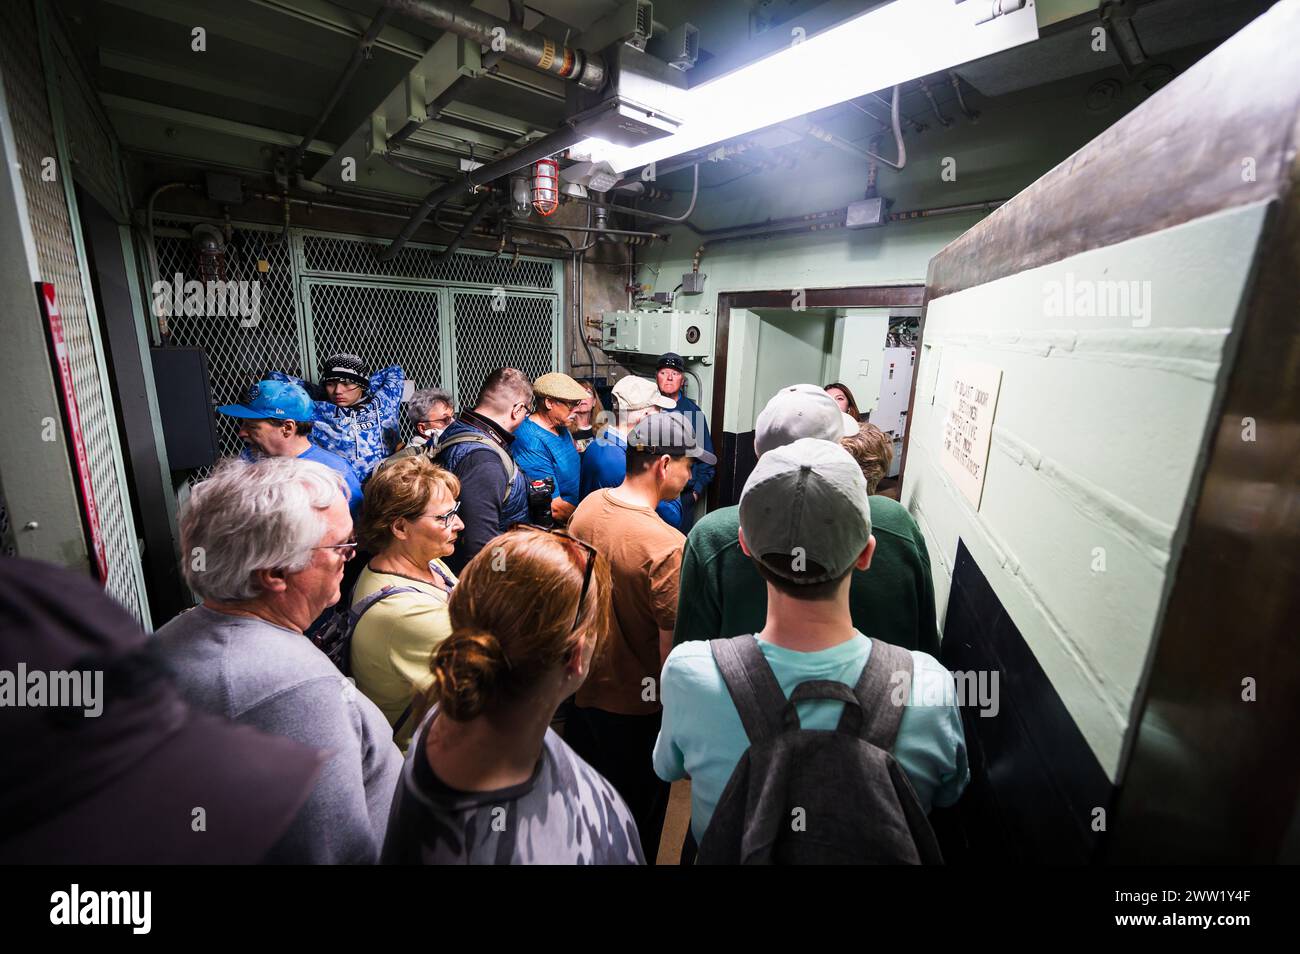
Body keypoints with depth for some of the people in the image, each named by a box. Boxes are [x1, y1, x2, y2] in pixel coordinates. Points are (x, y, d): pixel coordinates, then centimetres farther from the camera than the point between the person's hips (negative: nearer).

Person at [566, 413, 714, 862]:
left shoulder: (587, 507, -9)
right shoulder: (667, 545, -30)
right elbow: (673, 650, -24)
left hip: (585, 687, 6)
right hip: (637, 706, -6)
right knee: (635, 827, 22)